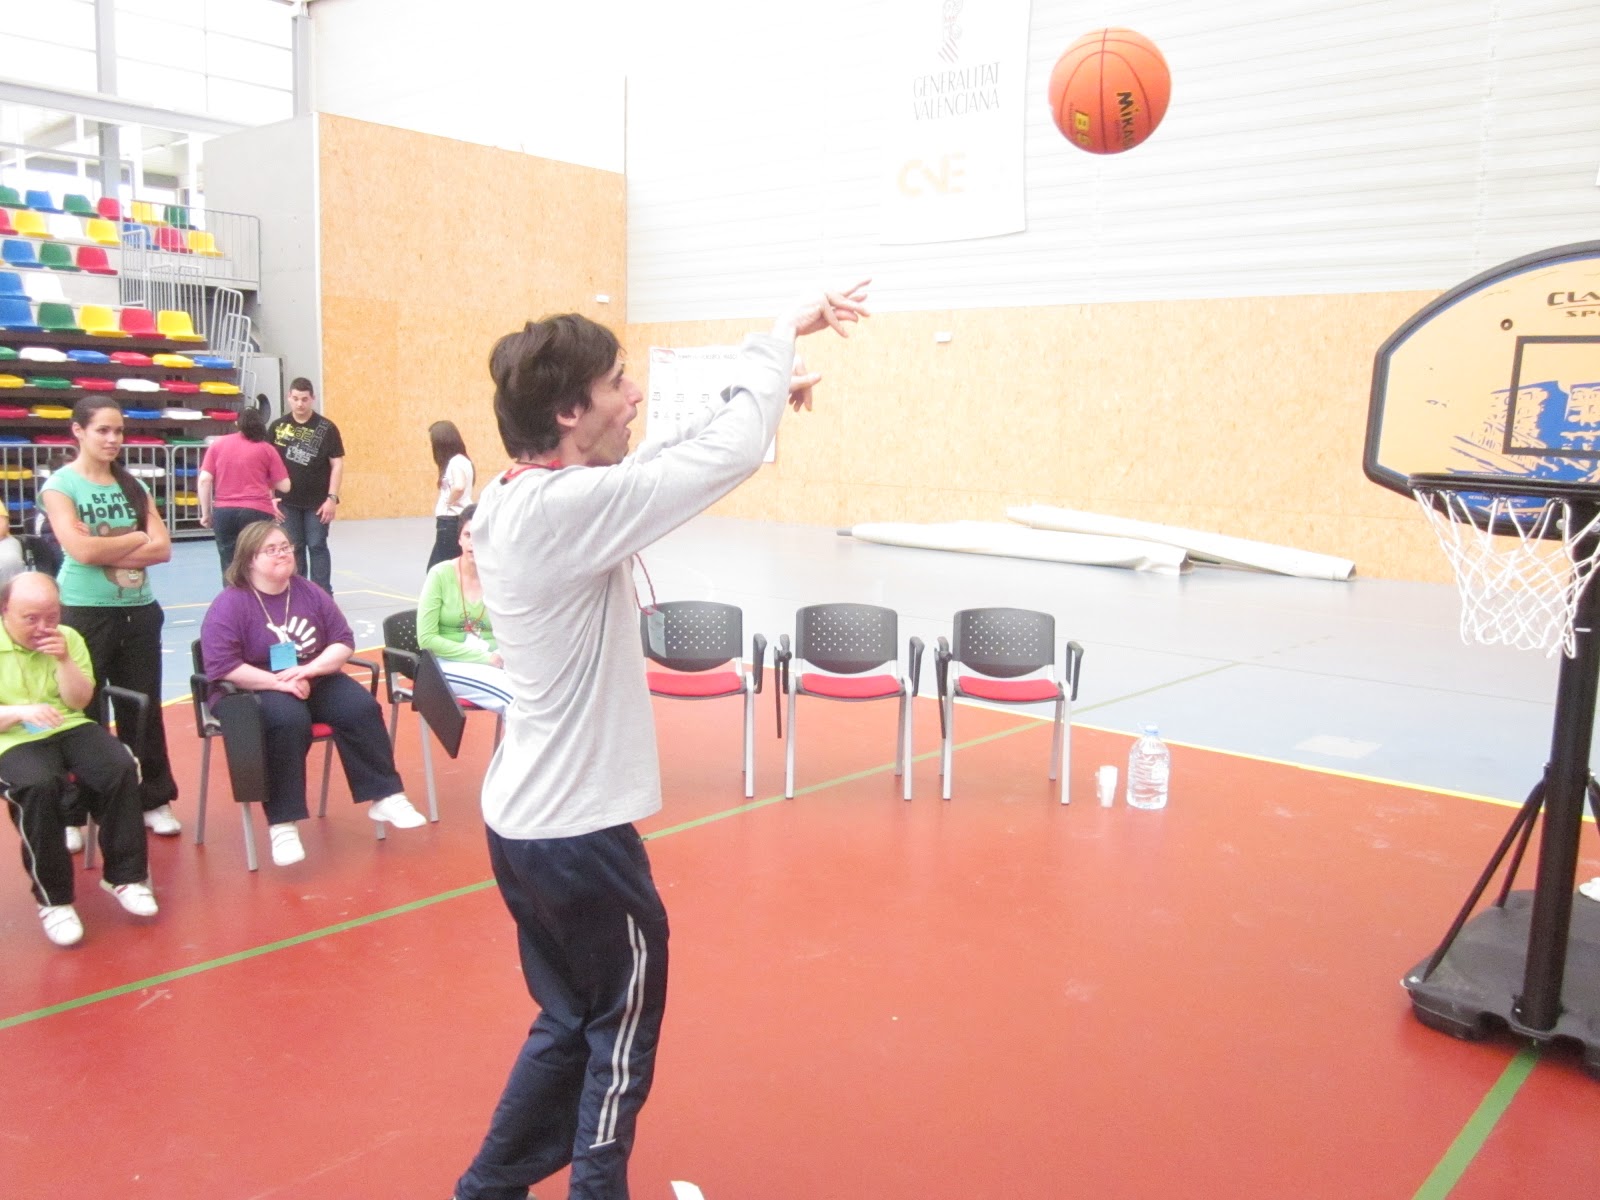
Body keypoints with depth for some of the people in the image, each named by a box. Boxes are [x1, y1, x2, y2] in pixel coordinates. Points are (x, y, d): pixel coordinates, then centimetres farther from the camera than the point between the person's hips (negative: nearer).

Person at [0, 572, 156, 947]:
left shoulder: (67, 637, 7)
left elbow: (79, 702, 4)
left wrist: (63, 660, -11)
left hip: (70, 728, 4)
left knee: (121, 768, -24)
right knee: (38, 786, -35)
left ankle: (124, 874, -8)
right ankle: (52, 899, -21)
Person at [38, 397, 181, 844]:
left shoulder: (132, 484, 8)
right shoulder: (60, 485, -6)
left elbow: (163, 548, -2)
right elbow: (81, 550, -20)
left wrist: (106, 551, -13)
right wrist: (136, 539, -7)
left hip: (139, 611, 4)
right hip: (84, 614, -4)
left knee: (144, 709, 12)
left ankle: (154, 801, 24)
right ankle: (70, 815, 15)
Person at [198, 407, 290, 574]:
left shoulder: (217, 445, 11)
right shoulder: (266, 449, 6)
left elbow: (204, 480, 4)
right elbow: (284, 486, 3)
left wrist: (206, 513, 9)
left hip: (223, 512, 2)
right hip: (257, 511, -2)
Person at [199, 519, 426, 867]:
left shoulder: (309, 592, 6)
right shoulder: (229, 605, -9)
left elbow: (344, 641, 3)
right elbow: (222, 667, -19)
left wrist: (309, 669, -16)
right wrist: (279, 683, -25)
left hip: (314, 680, 5)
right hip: (255, 691, -5)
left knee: (361, 707, -20)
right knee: (288, 721, -36)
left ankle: (385, 797, -11)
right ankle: (282, 823, -30)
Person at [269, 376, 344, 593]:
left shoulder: (326, 428, -7)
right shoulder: (278, 426, 1)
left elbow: (337, 464, -6)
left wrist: (332, 498, -12)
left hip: (317, 501, -2)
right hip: (287, 501, 3)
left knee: (317, 547, 1)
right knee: (293, 548, 10)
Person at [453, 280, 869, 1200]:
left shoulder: (513, 501, 3)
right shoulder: (568, 507, -25)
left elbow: (660, 464, 12)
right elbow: (730, 457, -25)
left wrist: (761, 390, 5)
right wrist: (781, 335, -9)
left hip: (524, 816, 9)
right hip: (579, 831, -9)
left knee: (570, 1023, 24)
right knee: (620, 1035, 15)